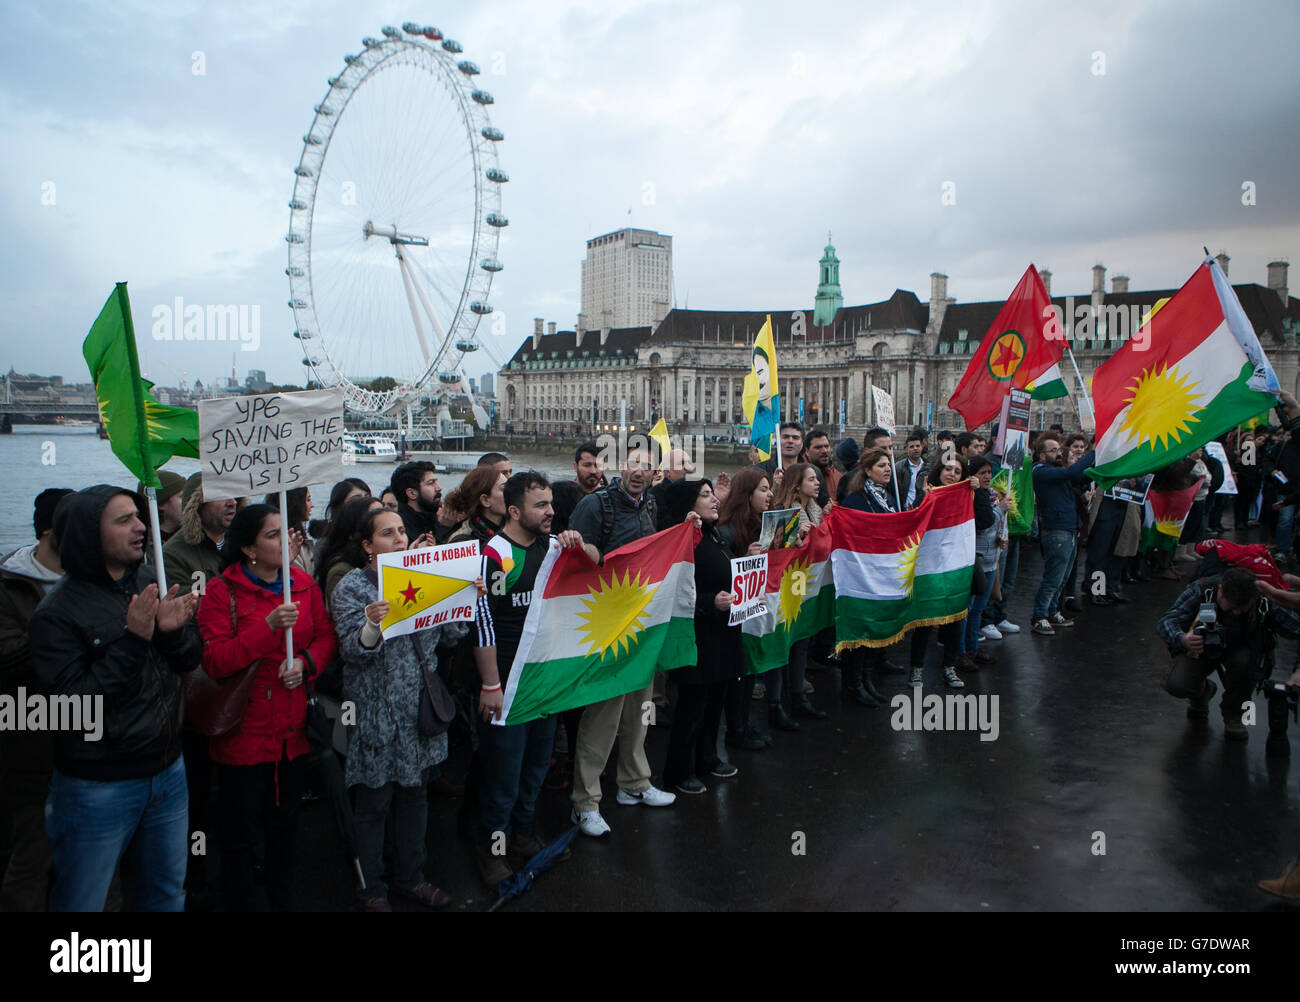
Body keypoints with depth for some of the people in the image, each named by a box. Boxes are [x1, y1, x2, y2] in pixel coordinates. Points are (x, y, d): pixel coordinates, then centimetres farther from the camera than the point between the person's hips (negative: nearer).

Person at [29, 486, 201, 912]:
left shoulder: (151, 581, 1)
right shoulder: (58, 612, -16)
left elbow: (189, 661, 3)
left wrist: (172, 630, -18)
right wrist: (133, 639, -27)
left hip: (168, 771, 5)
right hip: (98, 787, -5)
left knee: (168, 891, 19)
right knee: (81, 900, 11)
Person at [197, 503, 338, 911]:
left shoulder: (303, 582, 3)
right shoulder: (222, 591, -10)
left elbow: (326, 636, 7)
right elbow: (214, 662, -17)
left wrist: (306, 661, -13)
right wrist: (268, 627, -26)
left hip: (293, 729, 5)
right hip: (244, 731, -4)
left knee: (285, 824, 20)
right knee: (240, 834, 8)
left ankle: (282, 902, 38)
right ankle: (238, 905, 27)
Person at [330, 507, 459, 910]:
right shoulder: (352, 586, -8)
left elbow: (450, 631, 8)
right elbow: (351, 651, -15)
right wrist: (372, 625, -34)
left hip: (418, 707, 5)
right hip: (376, 713, -5)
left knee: (414, 795, 16)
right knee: (374, 803, 6)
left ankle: (411, 877, 32)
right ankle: (372, 889, 24)